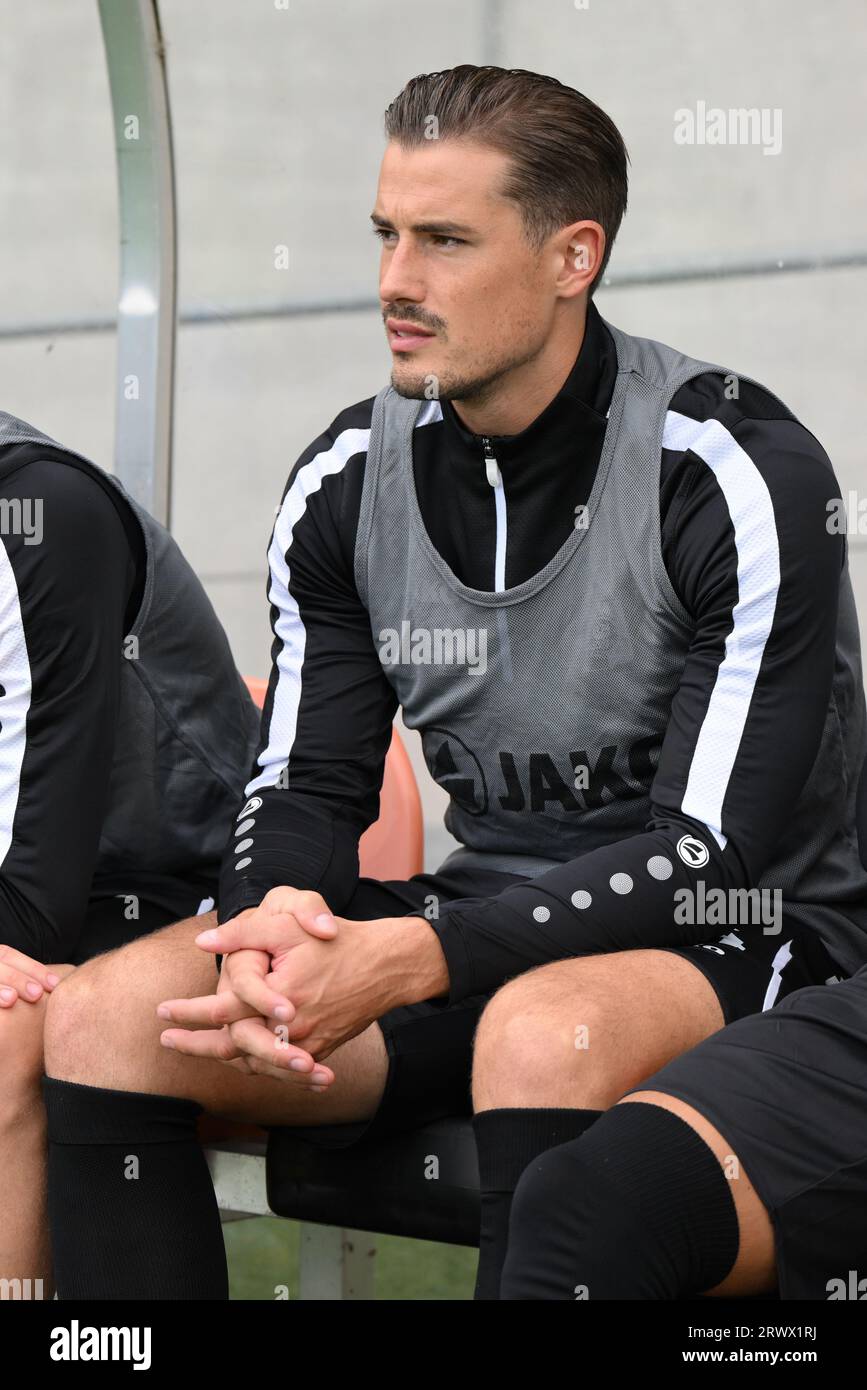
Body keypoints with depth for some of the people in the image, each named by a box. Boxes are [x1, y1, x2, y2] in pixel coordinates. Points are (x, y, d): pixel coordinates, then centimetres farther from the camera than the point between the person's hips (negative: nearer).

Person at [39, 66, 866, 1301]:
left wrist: (412, 959, -30)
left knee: (543, 1032, -40)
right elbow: (307, 791, 4)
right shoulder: (348, 479, 2)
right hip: (498, 935, 6)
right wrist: (279, 921, -22)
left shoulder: (738, 476, -16)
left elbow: (715, 852, -19)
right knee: (107, 1015, -16)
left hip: (746, 943, -5)